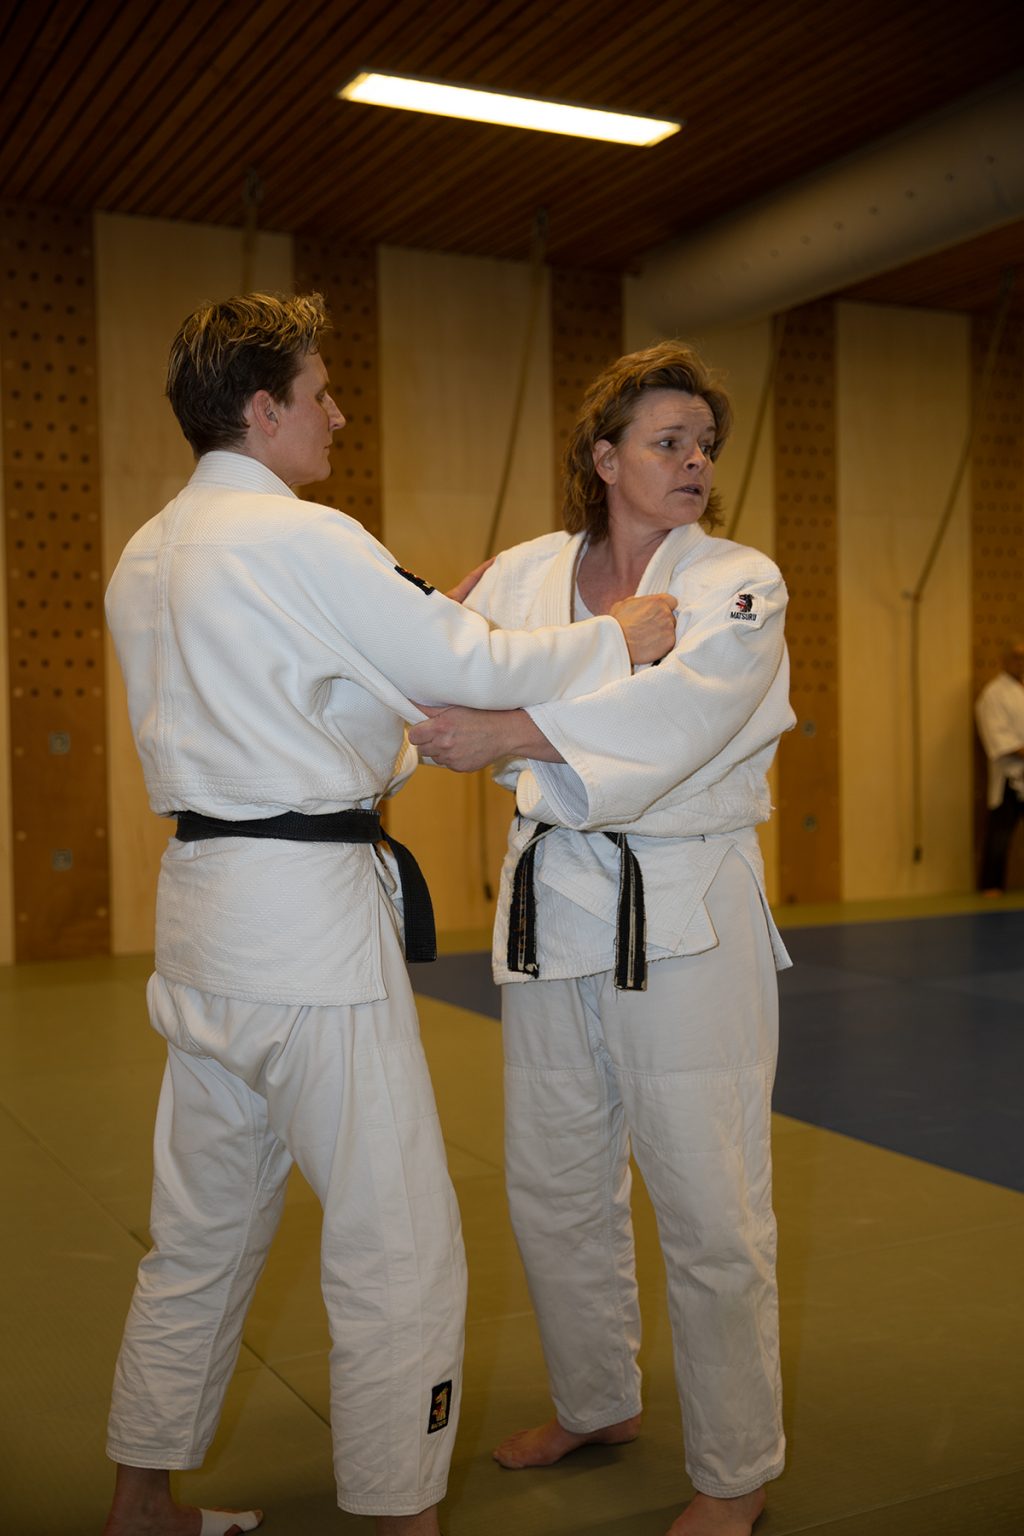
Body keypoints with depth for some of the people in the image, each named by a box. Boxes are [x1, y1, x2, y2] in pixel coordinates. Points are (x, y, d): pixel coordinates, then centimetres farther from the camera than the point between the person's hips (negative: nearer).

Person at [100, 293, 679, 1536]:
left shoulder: (144, 561, 13)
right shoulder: (299, 541, -14)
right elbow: (471, 665, -13)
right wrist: (628, 636, 1)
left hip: (200, 903, 10)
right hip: (307, 916, -9)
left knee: (200, 1231, 20)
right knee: (398, 1247, 3)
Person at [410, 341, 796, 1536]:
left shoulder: (740, 584, -6)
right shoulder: (526, 573, 5)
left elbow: (677, 709, -23)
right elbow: (452, 697, 3)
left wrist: (517, 734, -29)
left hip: (685, 919, -4)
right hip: (552, 910, 5)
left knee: (711, 1213, 1)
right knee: (553, 1189, 17)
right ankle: (595, 1404, 42)